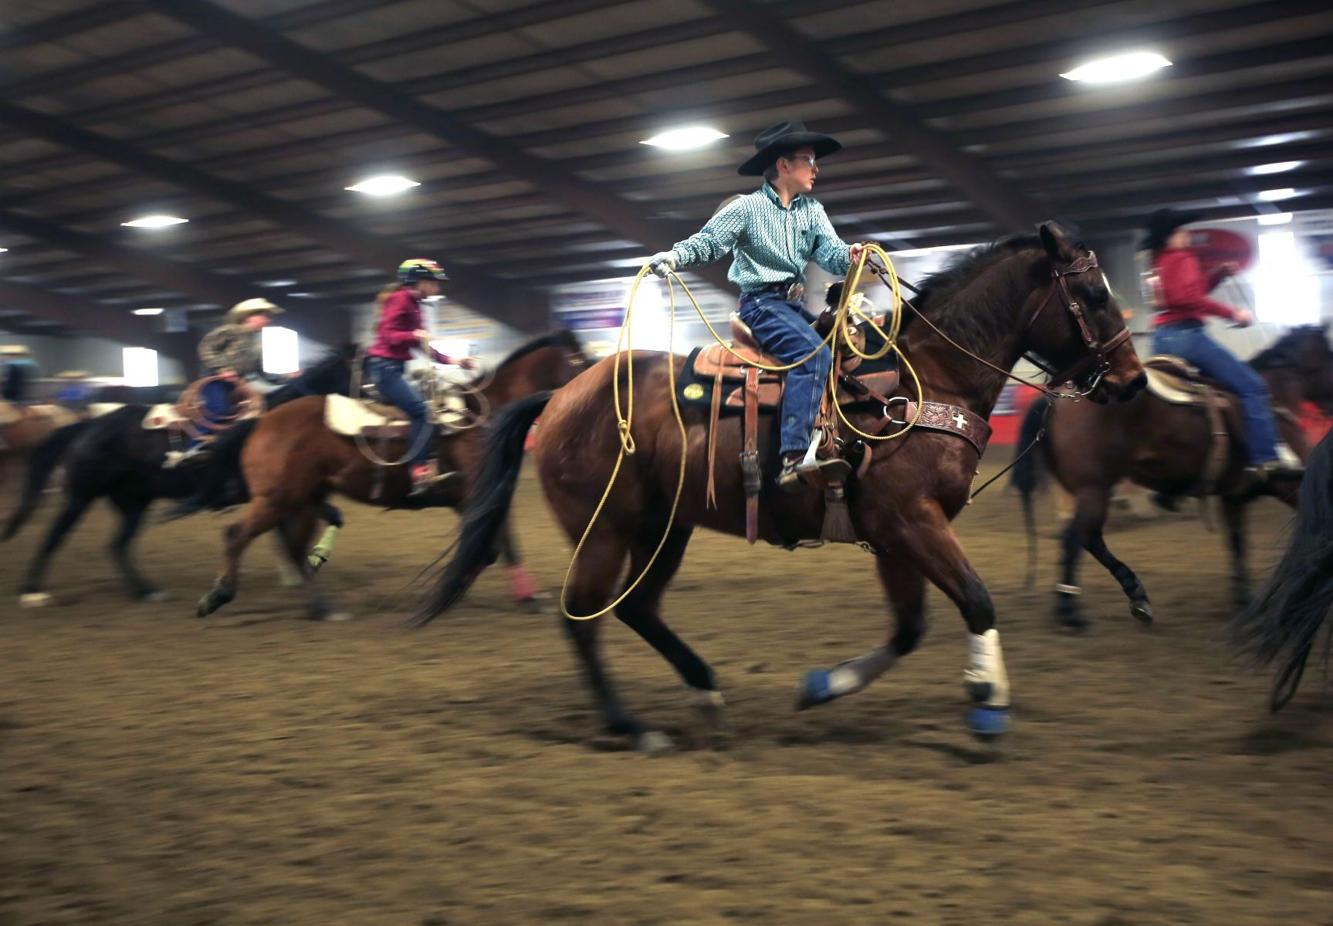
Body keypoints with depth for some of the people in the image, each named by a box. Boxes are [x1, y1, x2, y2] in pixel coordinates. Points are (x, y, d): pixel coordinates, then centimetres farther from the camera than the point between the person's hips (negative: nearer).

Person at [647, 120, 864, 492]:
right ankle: (794, 457, -40)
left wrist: (850, 256, -20)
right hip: (761, 301, -8)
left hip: (794, 304, 8)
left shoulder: (813, 210, 15)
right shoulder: (748, 207, -1)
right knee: (814, 354, -29)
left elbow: (831, 253, 4)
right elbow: (709, 242, -7)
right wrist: (675, 256, -27)